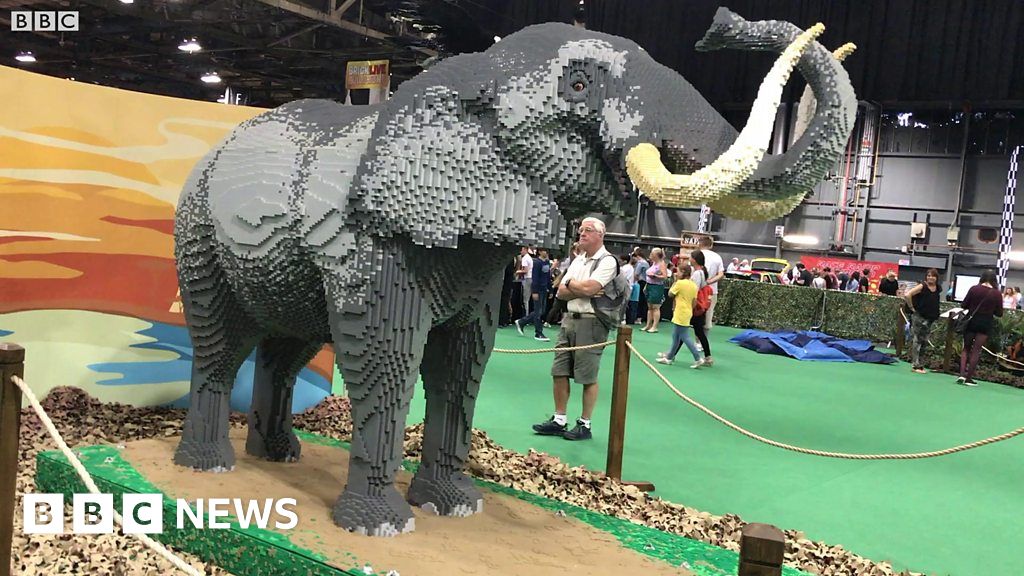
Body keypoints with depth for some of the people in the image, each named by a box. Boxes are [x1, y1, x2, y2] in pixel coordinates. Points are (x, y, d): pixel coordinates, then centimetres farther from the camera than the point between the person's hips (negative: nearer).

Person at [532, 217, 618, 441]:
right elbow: (561, 292, 8)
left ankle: (584, 425, 10)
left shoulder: (607, 261, -7)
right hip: (569, 319, 8)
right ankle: (559, 420, 19)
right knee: (559, 372, 8)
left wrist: (570, 284, -1)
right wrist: (583, 291, -9)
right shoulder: (577, 260, 17)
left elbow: (588, 288, -21)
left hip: (591, 323, -8)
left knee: (588, 377, -1)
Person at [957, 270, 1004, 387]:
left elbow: (964, 305, -1)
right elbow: (999, 313, -1)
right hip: (986, 323, 0)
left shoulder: (974, 289, -7)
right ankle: (969, 378, 6)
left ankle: (962, 374, -2)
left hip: (971, 321, 0)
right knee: (976, 351, 5)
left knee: (966, 348, 13)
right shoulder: (997, 294, -7)